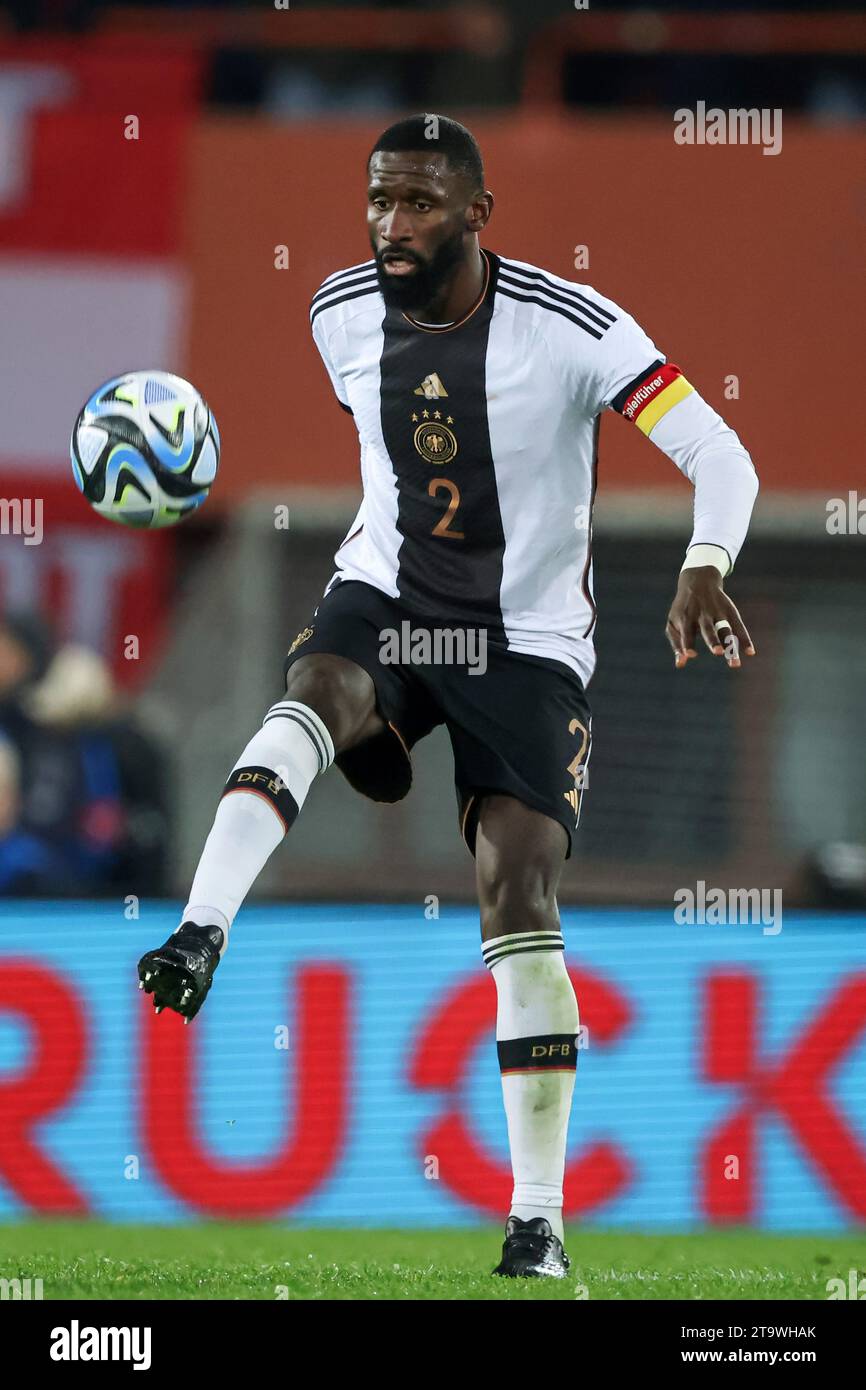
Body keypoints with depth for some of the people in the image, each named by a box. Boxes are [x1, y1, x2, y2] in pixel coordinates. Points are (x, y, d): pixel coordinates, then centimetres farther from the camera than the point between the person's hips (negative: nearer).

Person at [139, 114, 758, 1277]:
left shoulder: (571, 329, -18)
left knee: (520, 902, -10)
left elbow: (721, 458, -21)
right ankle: (199, 939, -51)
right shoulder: (342, 316, -2)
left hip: (528, 639, -3)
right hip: (385, 597, 3)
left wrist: (705, 570, -39)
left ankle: (539, 1216, -5)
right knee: (313, 694, -33)